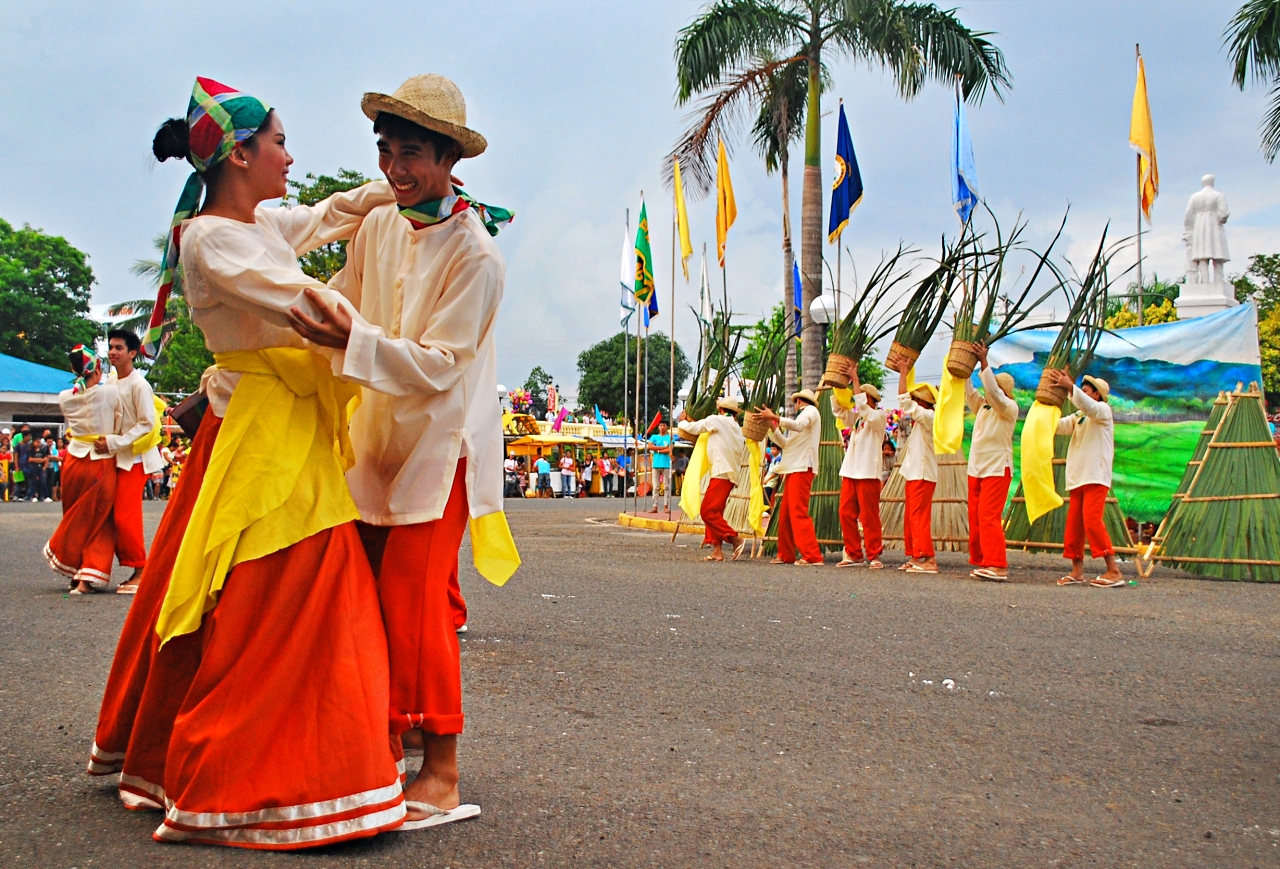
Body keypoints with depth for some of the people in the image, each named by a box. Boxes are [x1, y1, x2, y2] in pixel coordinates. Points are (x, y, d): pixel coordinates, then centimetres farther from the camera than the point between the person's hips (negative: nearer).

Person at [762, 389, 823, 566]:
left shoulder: (811, 411, 2)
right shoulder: (802, 415, 29)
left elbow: (798, 425, -21)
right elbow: (786, 443, 23)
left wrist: (774, 417, -22)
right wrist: (773, 427, 15)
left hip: (802, 467, -10)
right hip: (793, 469, 10)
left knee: (798, 512, -16)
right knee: (785, 514, 7)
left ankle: (812, 556, -20)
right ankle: (786, 555, 11)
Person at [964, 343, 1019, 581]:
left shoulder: (1009, 408, -6)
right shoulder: (982, 407, 14)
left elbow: (994, 392, -21)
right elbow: (968, 391, 8)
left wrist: (984, 363, -24)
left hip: (997, 469, -8)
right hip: (976, 469, 8)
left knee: (989, 517, -16)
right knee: (975, 518, 5)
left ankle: (997, 565, -18)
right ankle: (981, 562, 10)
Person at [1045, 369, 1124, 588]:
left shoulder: (1103, 411, -1)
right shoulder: (1079, 416, 23)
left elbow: (1090, 406, -24)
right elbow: (1059, 426, 7)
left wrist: (1070, 387, -36)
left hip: (1096, 477, -8)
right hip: (1078, 478, 8)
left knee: (1092, 520, -17)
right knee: (1074, 523, 5)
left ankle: (1113, 571, -17)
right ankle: (1077, 570, 10)